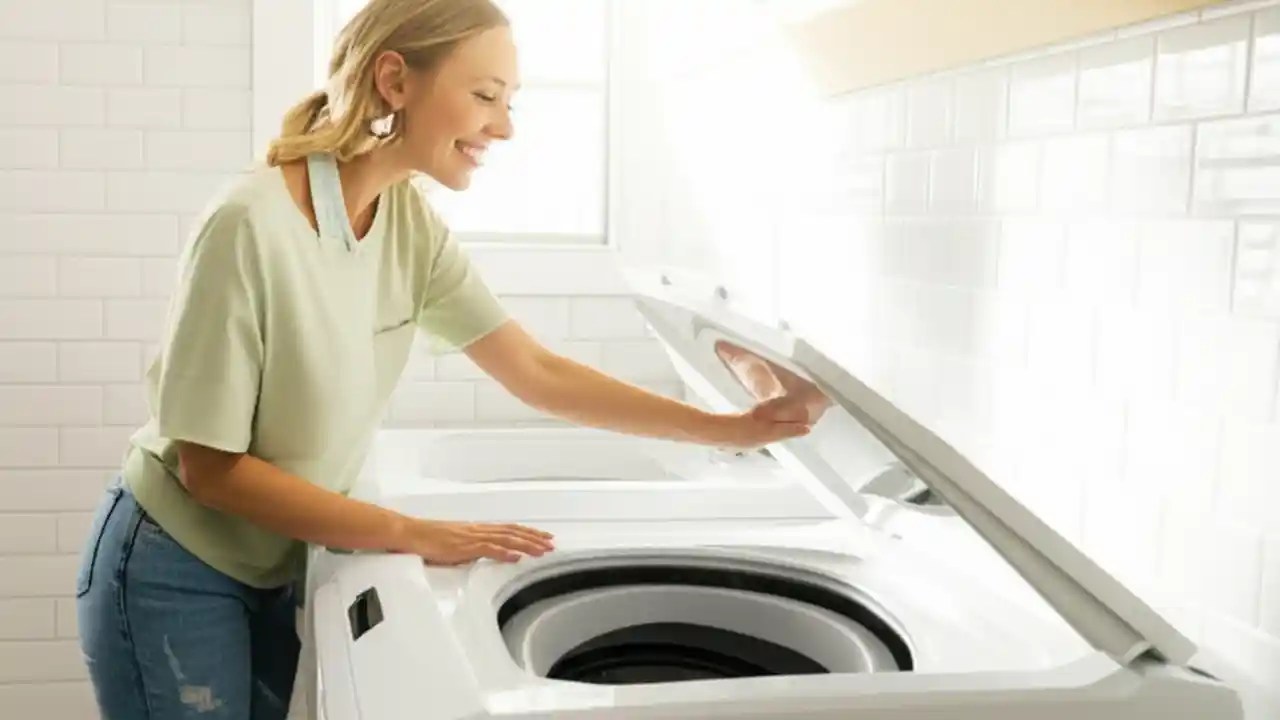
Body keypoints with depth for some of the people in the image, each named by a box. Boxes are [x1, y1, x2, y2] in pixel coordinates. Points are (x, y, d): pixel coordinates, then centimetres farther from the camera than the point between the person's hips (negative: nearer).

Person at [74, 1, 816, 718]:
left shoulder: (412, 224, -8)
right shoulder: (251, 225, -28)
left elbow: (537, 372, -4)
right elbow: (212, 467, -23)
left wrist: (726, 429, -7)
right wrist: (411, 534, -25)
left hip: (280, 570, 6)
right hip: (179, 577, -6)